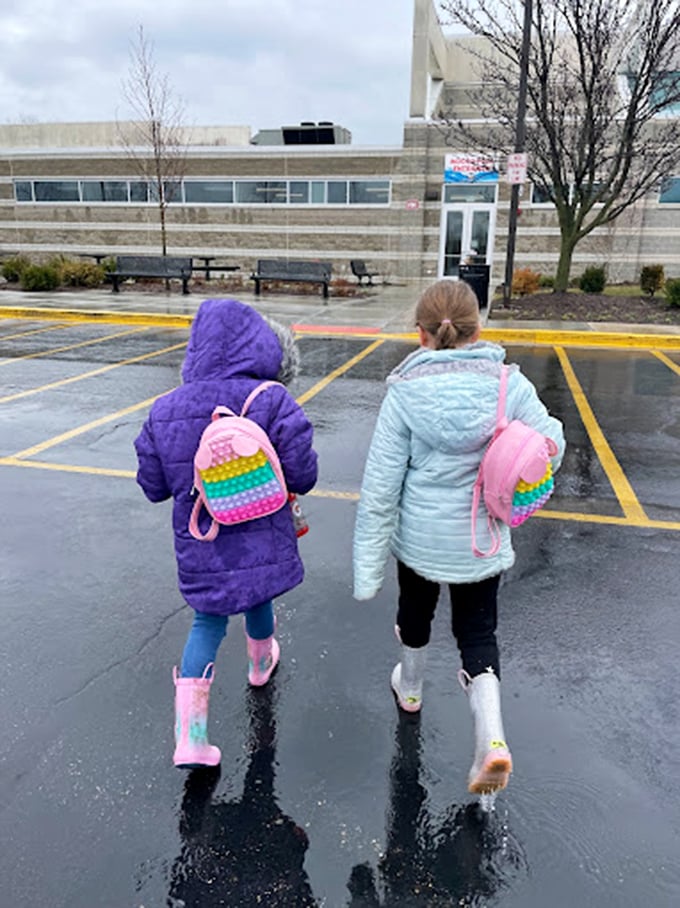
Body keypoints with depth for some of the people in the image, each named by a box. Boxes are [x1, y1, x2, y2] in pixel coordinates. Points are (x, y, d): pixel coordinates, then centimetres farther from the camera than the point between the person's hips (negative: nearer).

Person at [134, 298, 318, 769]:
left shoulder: (165, 410, -7)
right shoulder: (273, 402, -19)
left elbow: (153, 486, -1)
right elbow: (302, 476, -17)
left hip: (199, 548, 2)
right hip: (260, 544, -2)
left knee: (207, 622, 19)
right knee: (257, 602, 27)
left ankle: (189, 735, 14)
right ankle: (261, 663, 57)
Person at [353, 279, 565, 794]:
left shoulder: (404, 392, -16)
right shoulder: (509, 383, -13)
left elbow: (380, 486, -15)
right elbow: (549, 449, -7)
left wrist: (368, 568, -8)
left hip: (419, 535, 0)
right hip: (482, 540, 1)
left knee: (415, 612, 27)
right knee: (478, 631, 19)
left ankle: (410, 688, 52)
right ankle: (491, 735, 2)